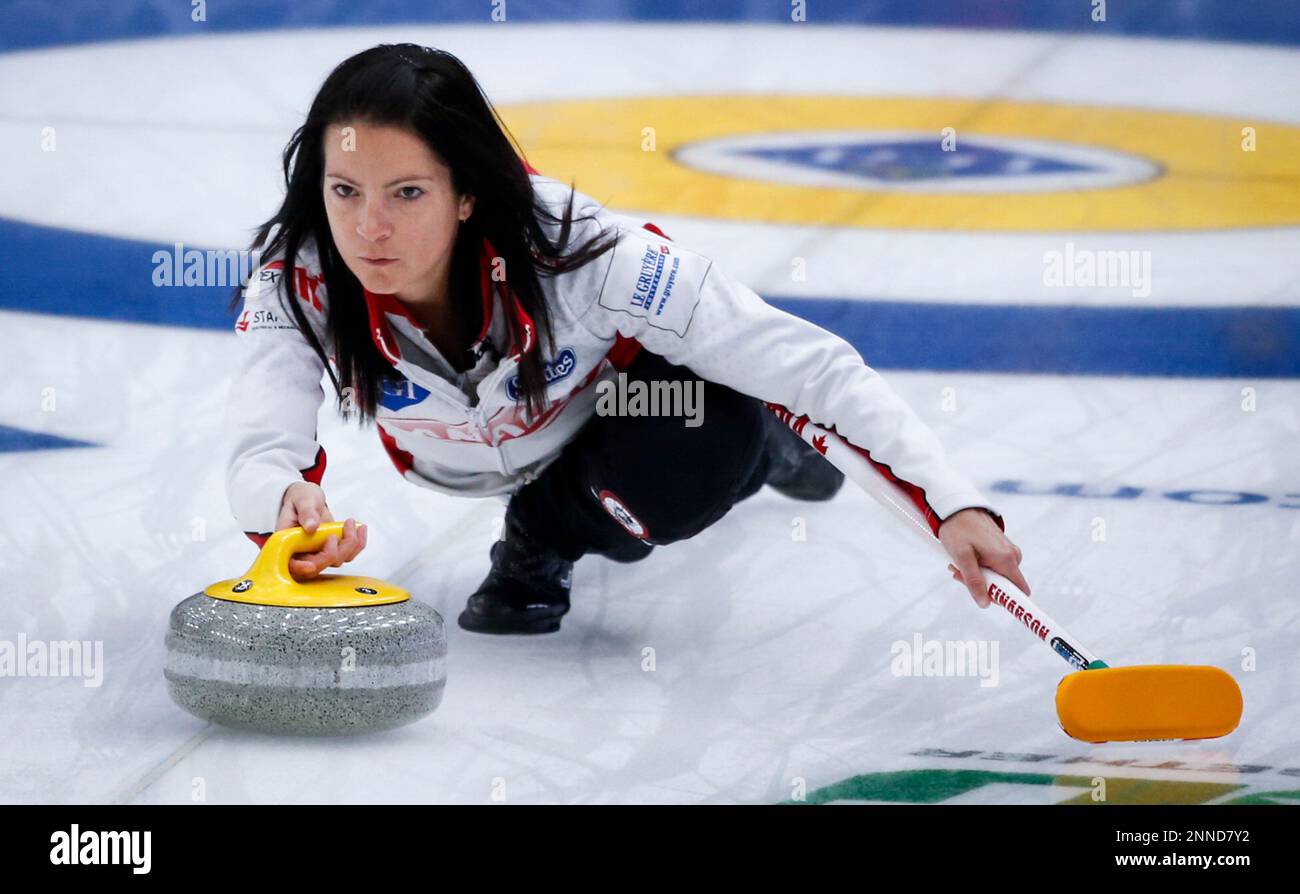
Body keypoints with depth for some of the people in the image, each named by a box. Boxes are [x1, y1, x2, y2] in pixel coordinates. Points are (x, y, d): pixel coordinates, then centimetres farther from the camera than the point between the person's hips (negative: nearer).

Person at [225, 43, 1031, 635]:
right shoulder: (300, 277, -34)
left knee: (700, 455, -31)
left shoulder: (578, 250, -41)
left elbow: (808, 362, -39)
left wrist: (954, 503, -48)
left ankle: (541, 537, 1)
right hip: (461, 458, 4)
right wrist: (286, 501, -68)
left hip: (598, 399, -3)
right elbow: (259, 451, -42)